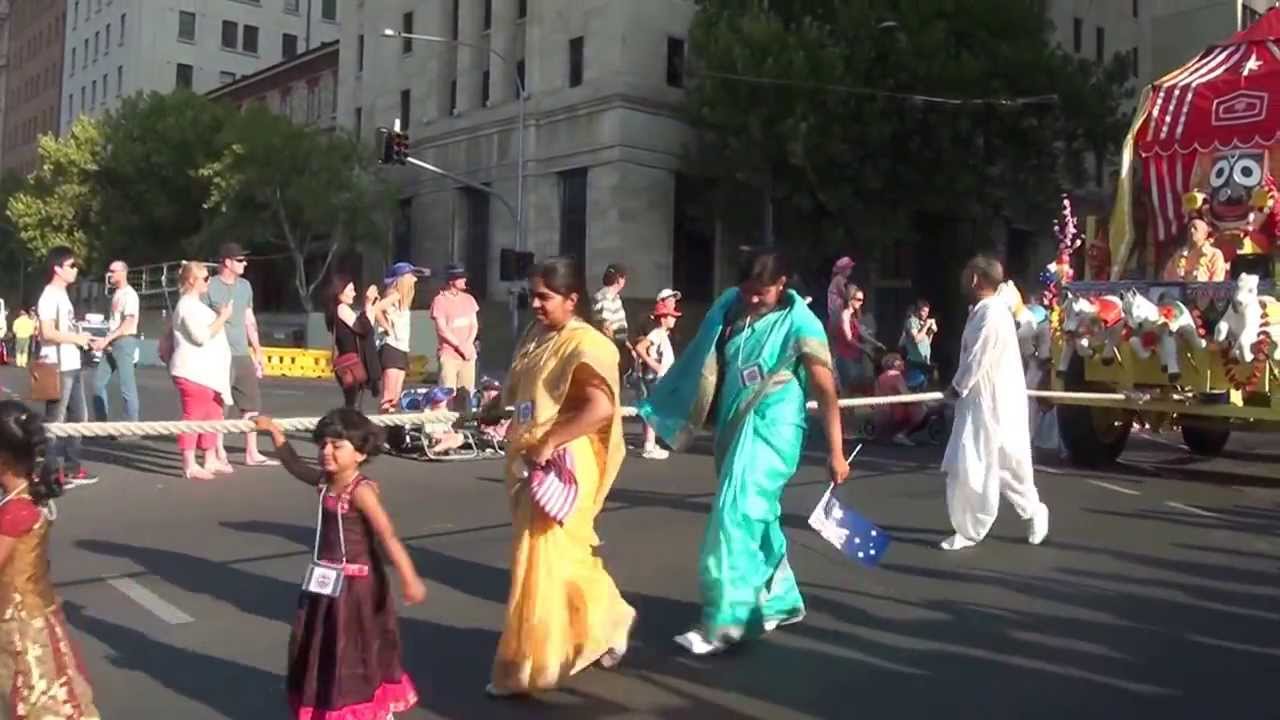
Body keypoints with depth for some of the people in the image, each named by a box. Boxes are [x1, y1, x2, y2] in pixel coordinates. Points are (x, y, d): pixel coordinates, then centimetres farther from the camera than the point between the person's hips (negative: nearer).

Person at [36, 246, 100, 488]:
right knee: (55, 421, -4)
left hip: (72, 366, 10)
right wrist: (77, 338, -11)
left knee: (78, 417, 14)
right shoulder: (50, 295, -12)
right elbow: (47, 333, -21)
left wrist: (85, 339, 10)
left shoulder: (63, 295, 17)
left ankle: (71, 468, 22)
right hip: (58, 368, -10)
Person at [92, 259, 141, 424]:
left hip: (124, 342, -9)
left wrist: (107, 339, -20)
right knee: (98, 382, 11)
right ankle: (101, 421, 18)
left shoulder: (129, 294, -11)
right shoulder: (116, 294, 17)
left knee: (126, 387, -6)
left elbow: (128, 324, -19)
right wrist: (108, 340, 6)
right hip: (113, 343, 9)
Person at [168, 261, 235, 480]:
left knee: (212, 416, 12)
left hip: (207, 372, 10)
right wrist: (222, 318, -14)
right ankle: (190, 466, -2)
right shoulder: (187, 305, -12)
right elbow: (202, 336, -21)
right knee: (193, 417, -6)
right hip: (193, 372, -10)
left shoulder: (196, 304, 20)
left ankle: (211, 460, 19)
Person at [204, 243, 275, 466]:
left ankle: (251, 453, 16)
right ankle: (219, 454, 10)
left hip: (243, 355, 7)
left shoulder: (245, 286, 12)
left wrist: (257, 350, 17)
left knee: (252, 403, 8)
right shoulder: (210, 288, -9)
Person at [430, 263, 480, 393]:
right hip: (449, 355, -5)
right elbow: (442, 330, -9)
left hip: (468, 354, 5)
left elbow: (474, 325, 10)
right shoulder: (440, 301, -5)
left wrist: (467, 345, -6)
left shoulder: (468, 299, 12)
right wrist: (460, 346, -13)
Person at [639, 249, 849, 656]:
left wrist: (835, 452, -13)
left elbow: (825, 390, -11)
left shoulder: (800, 323, -12)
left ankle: (723, 623, -9)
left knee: (736, 519, -13)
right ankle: (781, 602, 32)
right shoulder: (729, 306, 4)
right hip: (734, 427, 7)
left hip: (771, 430, -7)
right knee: (759, 519, 15)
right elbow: (703, 365, 15)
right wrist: (663, 406, 17)